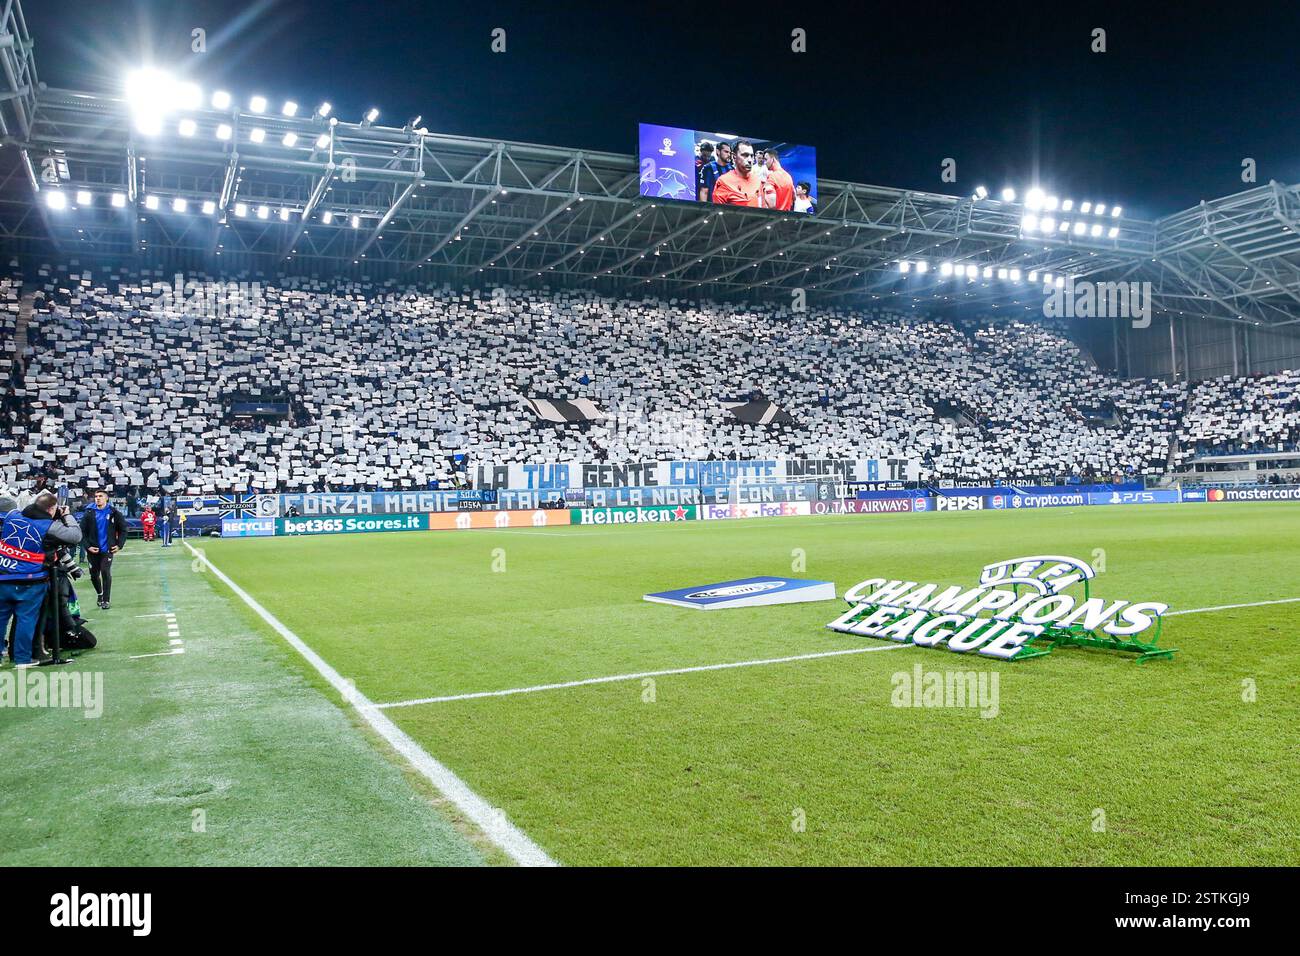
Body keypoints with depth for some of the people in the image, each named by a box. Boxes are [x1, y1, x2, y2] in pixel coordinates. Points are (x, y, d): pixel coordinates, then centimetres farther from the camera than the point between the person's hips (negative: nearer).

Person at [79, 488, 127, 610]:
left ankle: (106, 600, 2)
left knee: (106, 573, -9)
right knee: (94, 575, 10)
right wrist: (87, 546, -8)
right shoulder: (90, 513, -1)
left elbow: (123, 529, 4)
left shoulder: (114, 513, -3)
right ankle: (100, 593, 36)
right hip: (93, 550, 2)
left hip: (107, 549, -2)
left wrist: (119, 545, -3)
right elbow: (82, 531, 2)